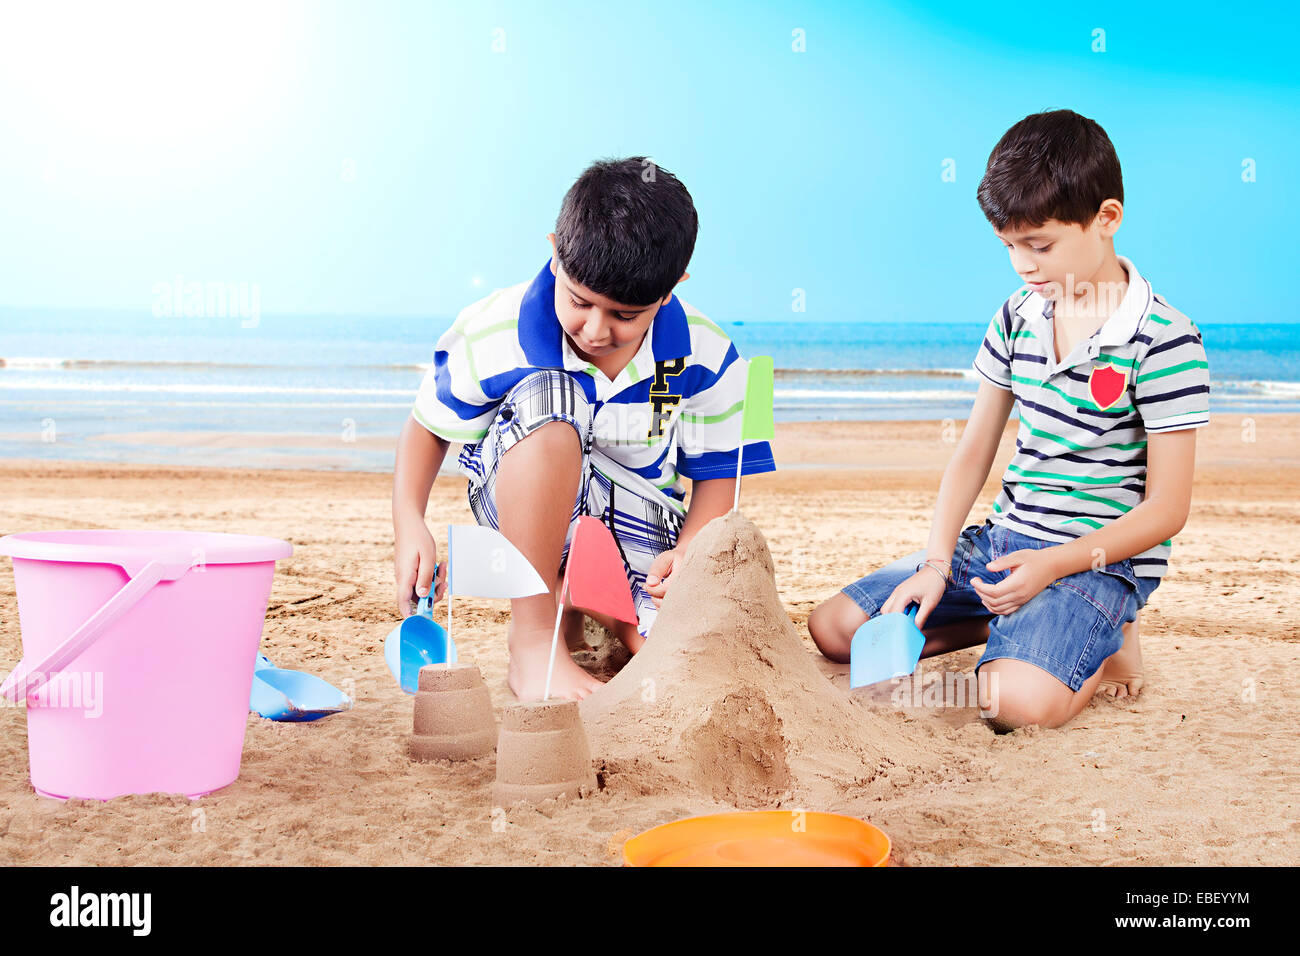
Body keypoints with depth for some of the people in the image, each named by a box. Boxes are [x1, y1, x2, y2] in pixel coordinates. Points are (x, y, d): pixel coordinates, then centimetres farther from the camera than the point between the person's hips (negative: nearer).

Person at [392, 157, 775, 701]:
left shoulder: (706, 360, -14)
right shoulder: (492, 336, -18)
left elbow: (717, 475, -3)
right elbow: (428, 425, -2)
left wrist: (689, 549, -23)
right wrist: (408, 522, -18)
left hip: (637, 520, 2)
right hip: (520, 508, -2)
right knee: (547, 395, -37)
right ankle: (533, 640, -25)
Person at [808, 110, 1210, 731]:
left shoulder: (1164, 340, -14)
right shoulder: (1017, 317, 5)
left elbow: (1166, 510, -14)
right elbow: (974, 448, 9)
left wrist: (1053, 564, -23)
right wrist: (937, 562, -3)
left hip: (1100, 558, -7)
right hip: (1001, 539, 7)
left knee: (1016, 700, -34)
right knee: (833, 627, 1)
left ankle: (1103, 648, 0)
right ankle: (1023, 623, 11)